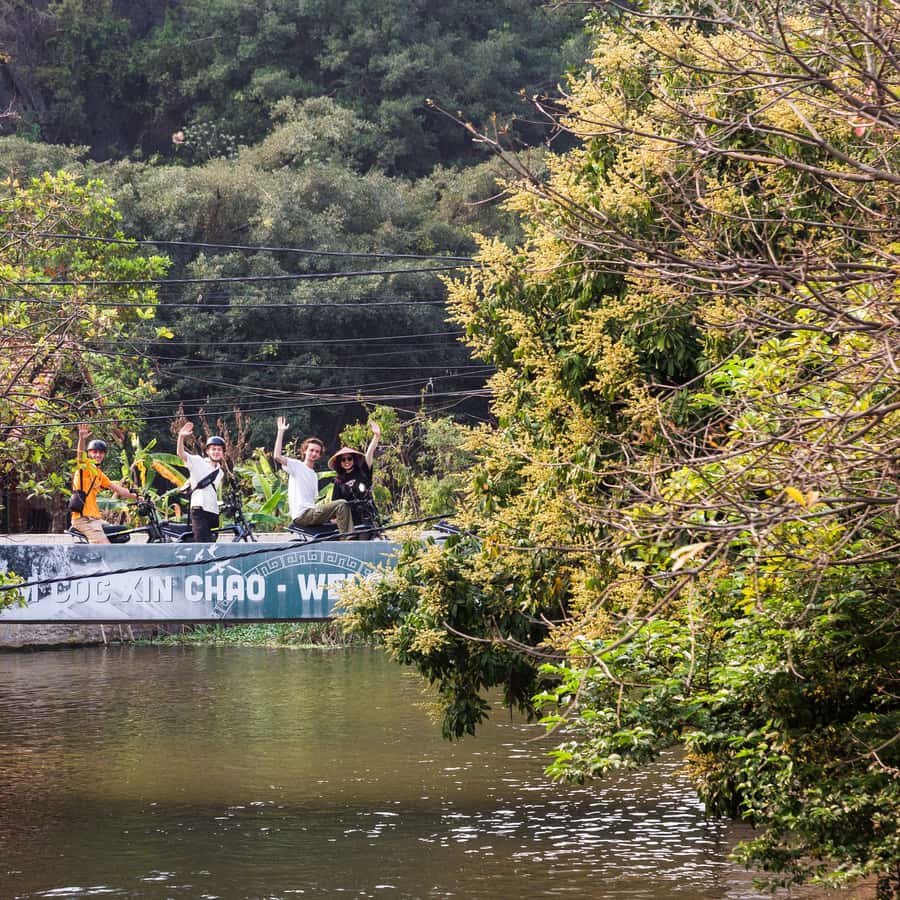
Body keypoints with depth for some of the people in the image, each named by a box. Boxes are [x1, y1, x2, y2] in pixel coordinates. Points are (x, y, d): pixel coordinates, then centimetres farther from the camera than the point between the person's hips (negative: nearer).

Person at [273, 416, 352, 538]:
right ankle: (346, 539, -23)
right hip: (301, 514, -8)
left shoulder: (314, 476, 27)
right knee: (342, 504, -20)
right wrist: (281, 431, -12)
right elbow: (277, 456, -14)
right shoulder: (296, 465, 3)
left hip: (312, 512, 8)